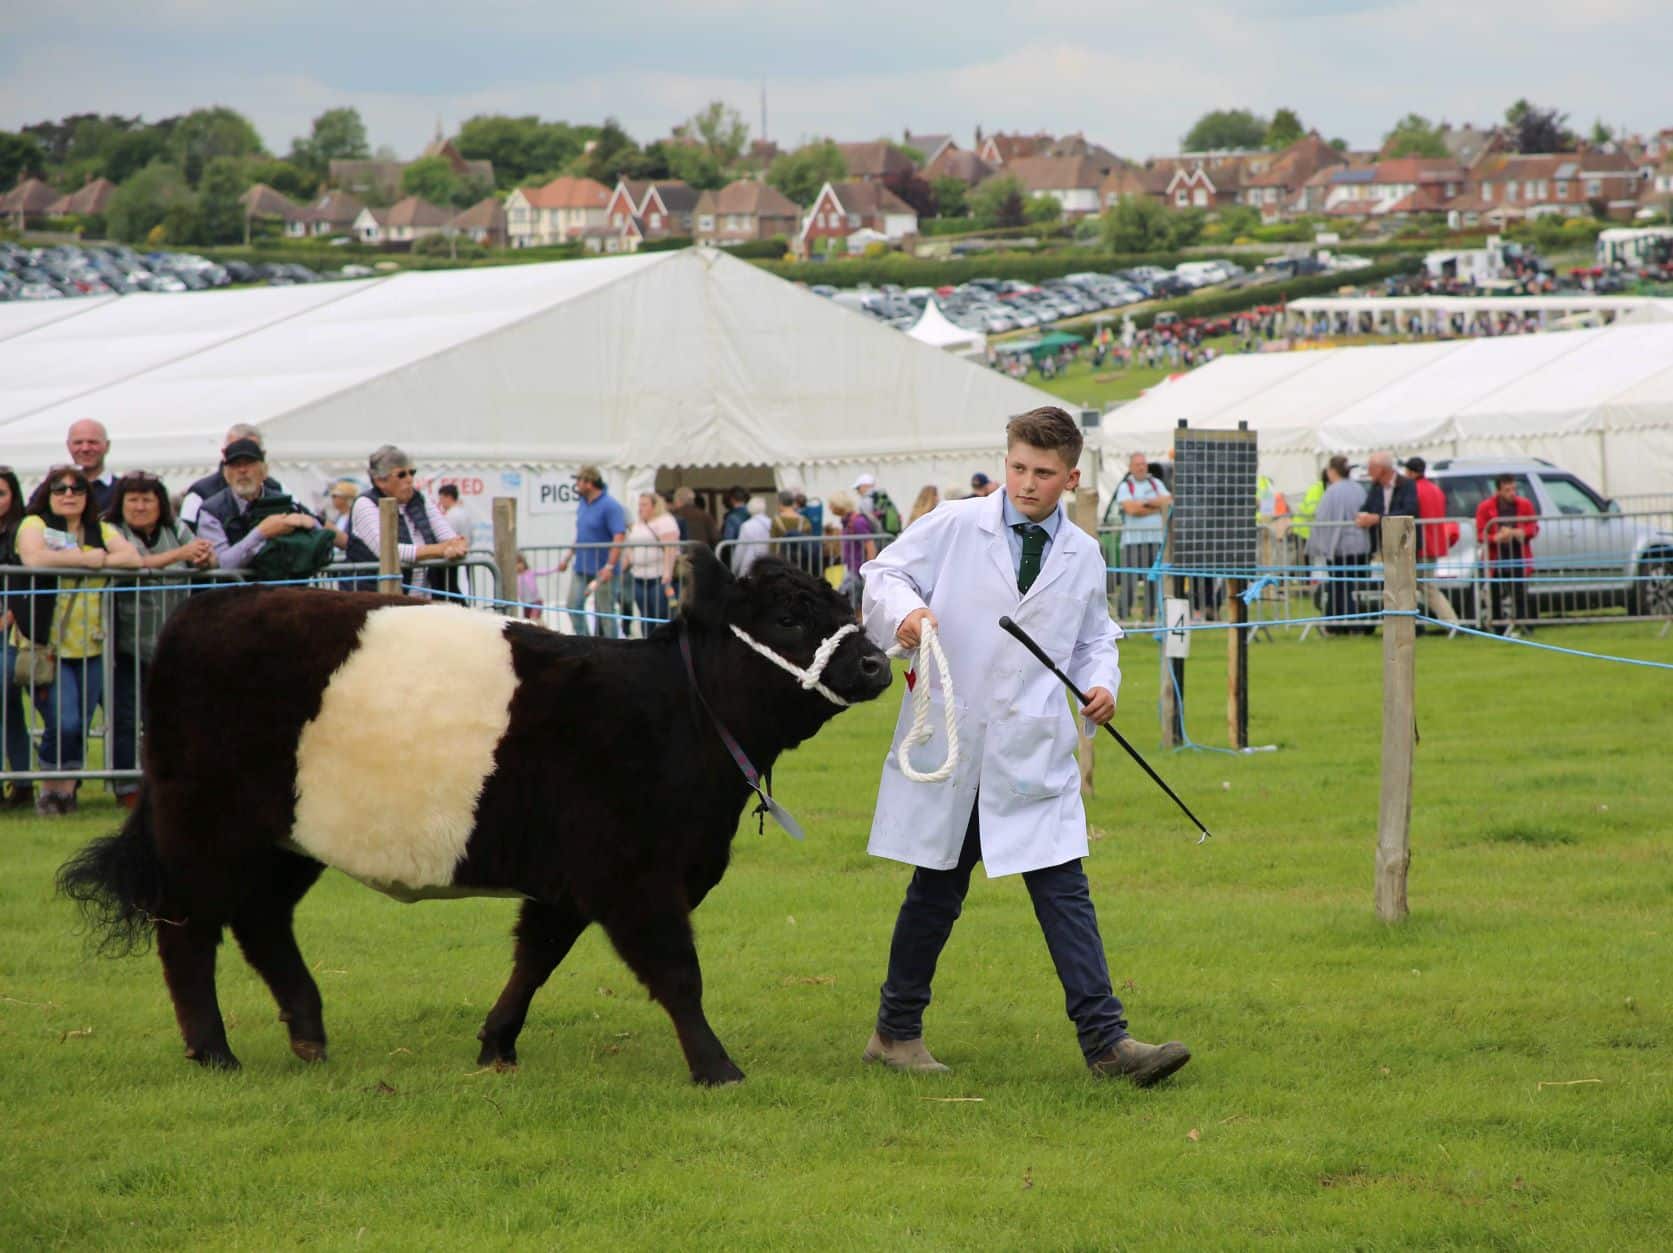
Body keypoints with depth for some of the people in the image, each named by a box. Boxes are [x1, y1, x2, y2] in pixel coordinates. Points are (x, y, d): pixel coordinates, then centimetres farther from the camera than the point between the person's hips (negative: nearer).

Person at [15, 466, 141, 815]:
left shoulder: (101, 531, 14)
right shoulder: (34, 525, 0)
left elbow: (132, 557, 0)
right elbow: (34, 557, -21)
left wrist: (99, 560, -14)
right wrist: (88, 559, -11)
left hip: (91, 647, 5)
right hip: (48, 647, -5)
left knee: (80, 725, 3)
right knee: (63, 722, -14)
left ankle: (66, 788, 16)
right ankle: (50, 789, 3)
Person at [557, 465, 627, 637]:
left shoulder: (610, 506, -15)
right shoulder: (583, 504, 11)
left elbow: (619, 538, -21)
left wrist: (610, 566, -27)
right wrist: (567, 558, 19)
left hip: (602, 570, -8)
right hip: (582, 568, 8)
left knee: (605, 612, 0)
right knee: (574, 606, 7)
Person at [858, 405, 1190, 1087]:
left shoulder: (1083, 556, 8)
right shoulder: (955, 527, -2)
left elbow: (1095, 637, 21)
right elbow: (884, 575, 2)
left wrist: (1102, 682, 1)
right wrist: (907, 609, -20)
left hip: (1034, 753, 2)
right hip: (950, 742, -2)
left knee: (1064, 890, -6)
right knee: (937, 891, 9)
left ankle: (1105, 1041, -9)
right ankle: (896, 1030, 23)